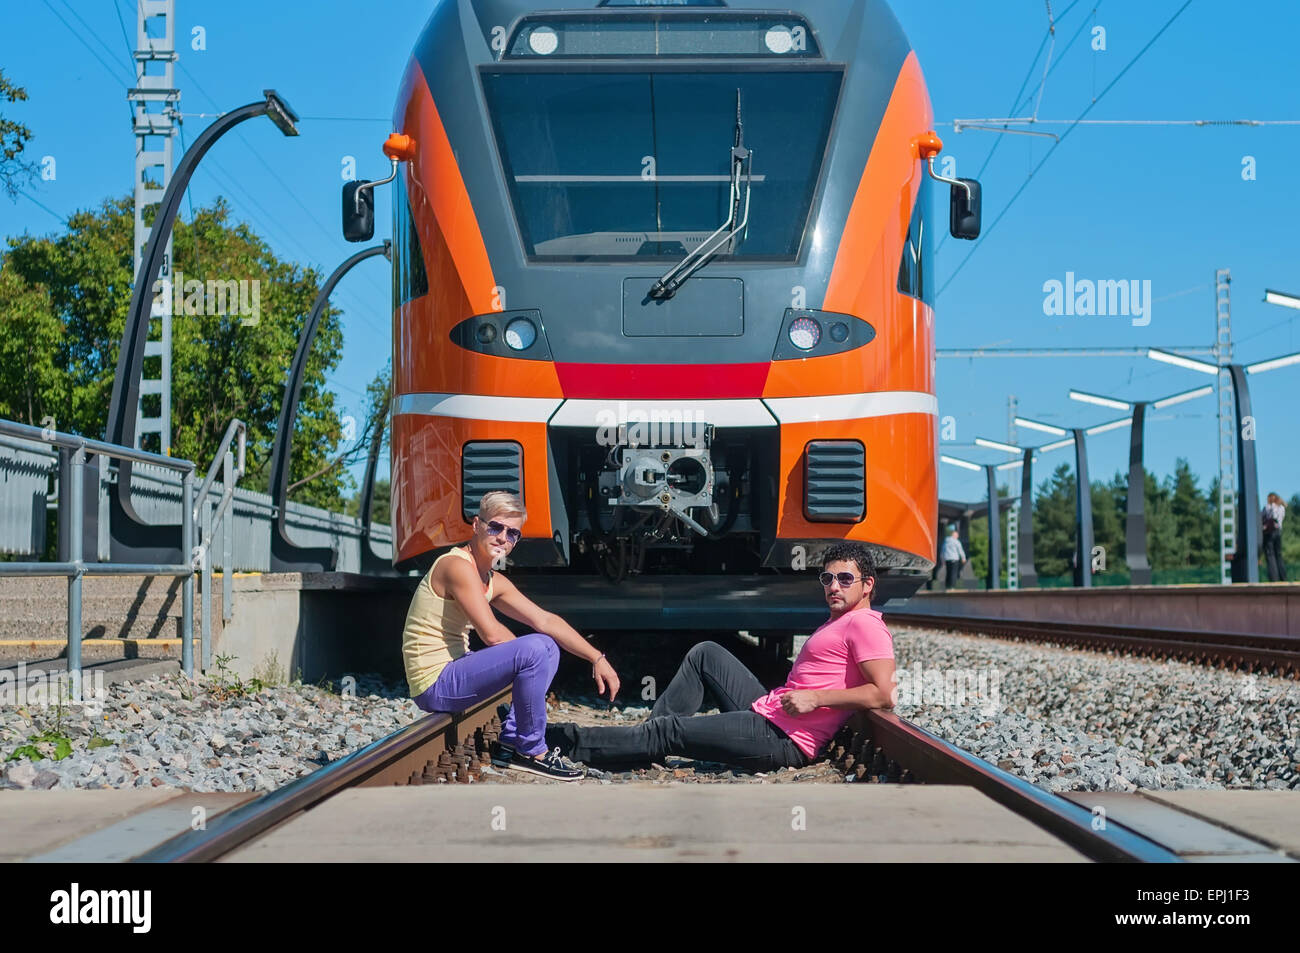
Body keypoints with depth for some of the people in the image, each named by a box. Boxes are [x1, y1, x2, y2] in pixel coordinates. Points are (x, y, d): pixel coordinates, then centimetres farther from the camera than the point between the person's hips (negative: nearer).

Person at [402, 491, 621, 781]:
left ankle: (510, 742, 6)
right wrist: (524, 650, -2)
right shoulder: (458, 566, -18)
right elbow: (492, 635, -22)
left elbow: (546, 621, 11)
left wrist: (597, 659, 5)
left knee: (549, 646, 15)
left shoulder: (495, 582, 12)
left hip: (453, 671, 10)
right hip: (434, 684, -10)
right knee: (534, 650, -23)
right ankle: (532, 752, -9)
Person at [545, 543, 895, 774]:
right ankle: (647, 738, 14)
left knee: (666, 731, -6)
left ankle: (571, 742, 5)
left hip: (783, 739, -10)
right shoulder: (837, 623, 19)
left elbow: (884, 694, -25)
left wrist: (815, 697, -25)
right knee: (705, 653, 18)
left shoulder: (864, 624, -13)